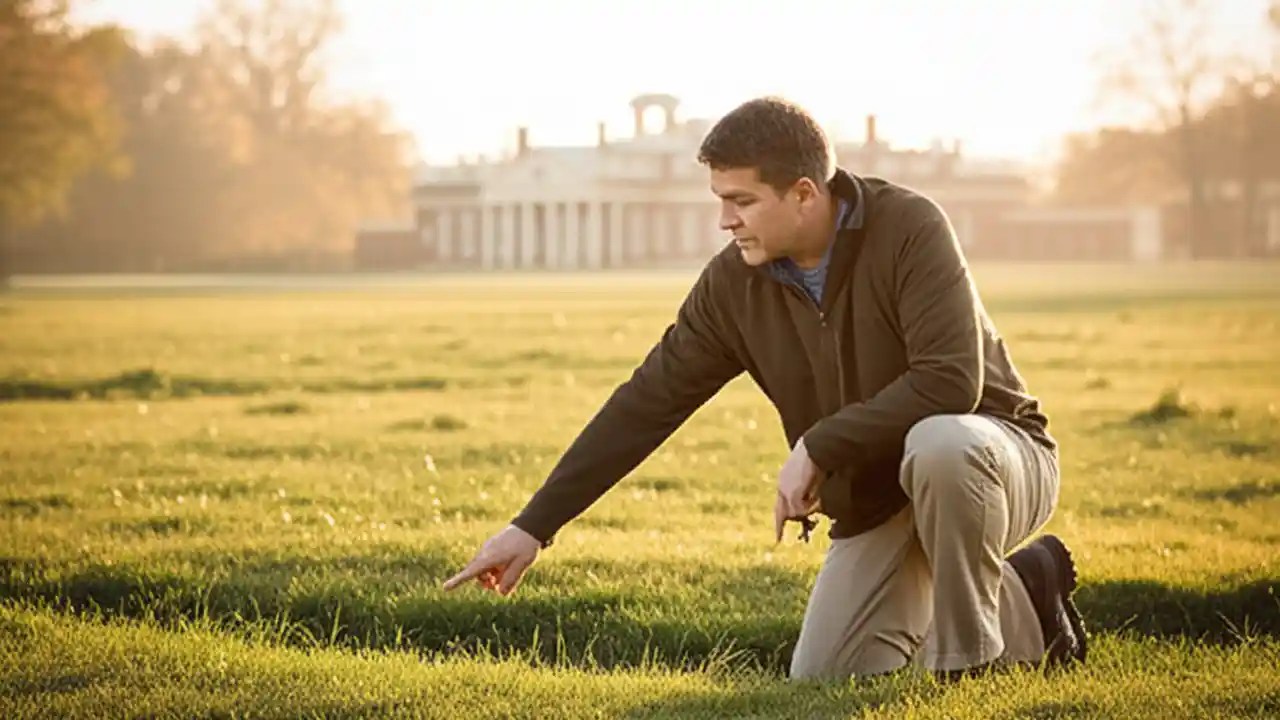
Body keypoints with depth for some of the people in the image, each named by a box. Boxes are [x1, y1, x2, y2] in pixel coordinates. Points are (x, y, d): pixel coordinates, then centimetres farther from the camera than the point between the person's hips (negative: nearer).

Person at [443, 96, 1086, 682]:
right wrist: (533, 526, -7)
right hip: (877, 506, 6)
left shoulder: (908, 227, -24)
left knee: (939, 444, -40)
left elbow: (951, 381, -33)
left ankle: (974, 656, -16)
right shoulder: (734, 283, -8)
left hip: (993, 451, -6)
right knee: (822, 682, -2)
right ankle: (1024, 599, 15)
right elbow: (646, 404, -5)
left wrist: (816, 447, -28)